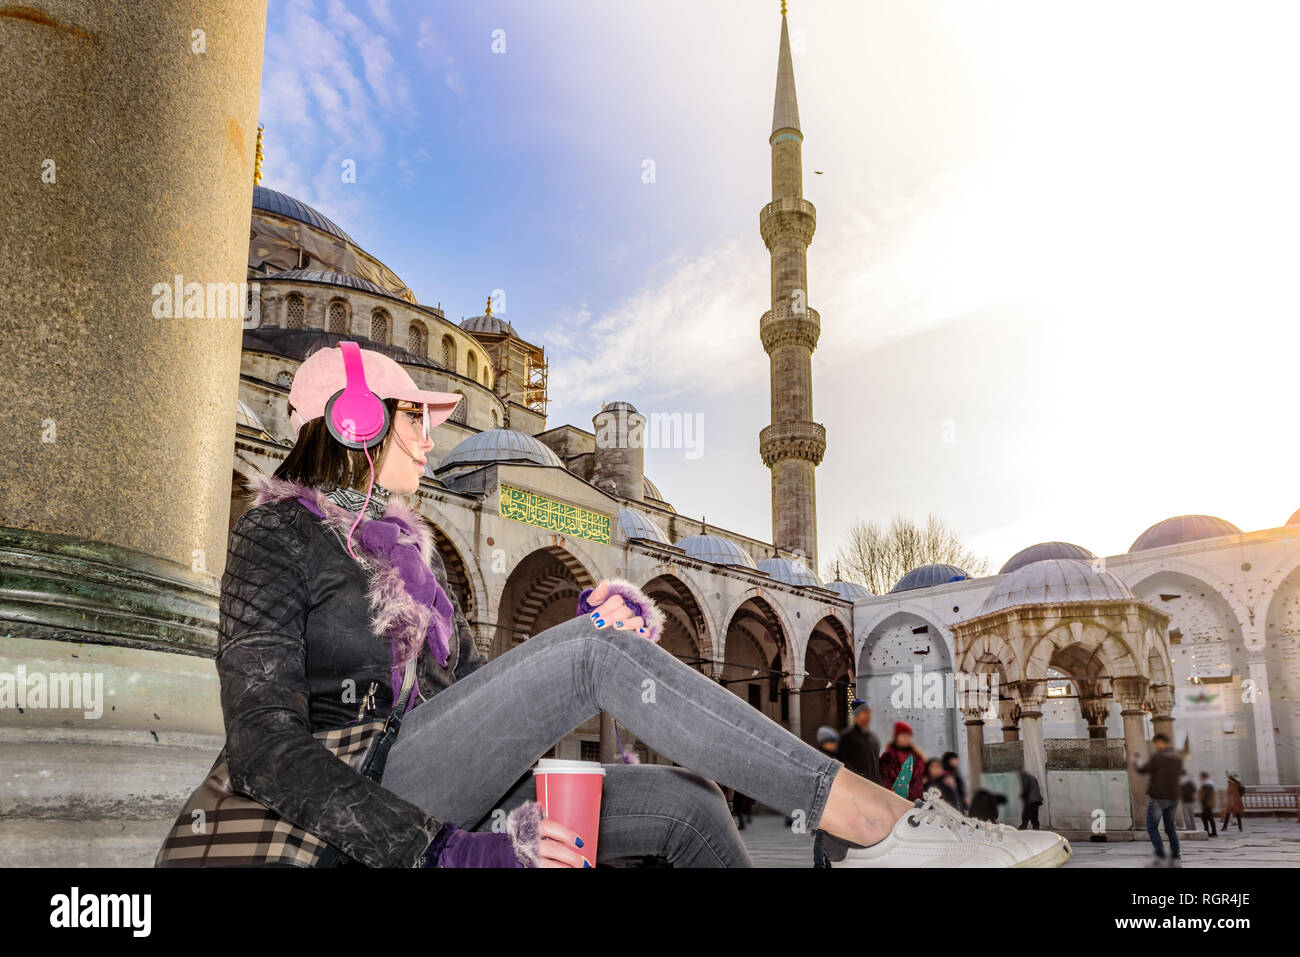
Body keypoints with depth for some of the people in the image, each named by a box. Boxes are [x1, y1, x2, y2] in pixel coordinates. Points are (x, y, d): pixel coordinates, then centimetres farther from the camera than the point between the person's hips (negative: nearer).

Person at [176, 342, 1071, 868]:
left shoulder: (403, 542, 19)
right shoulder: (277, 535, -6)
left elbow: (473, 682, 15)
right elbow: (266, 751, -18)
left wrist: (582, 633, -4)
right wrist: (439, 850, -29)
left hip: (450, 792, 8)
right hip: (361, 817, -8)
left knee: (688, 803, -9)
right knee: (600, 650, -25)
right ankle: (884, 824, -25)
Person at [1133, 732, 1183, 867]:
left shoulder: (1157, 756, -13)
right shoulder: (1178, 758, 8)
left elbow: (1142, 770, -10)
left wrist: (1136, 762, 11)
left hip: (1157, 798, -6)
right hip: (1173, 798, 6)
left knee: (1152, 827, 0)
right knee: (1170, 828, 14)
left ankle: (1160, 858, -9)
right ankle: (1176, 859, 8)